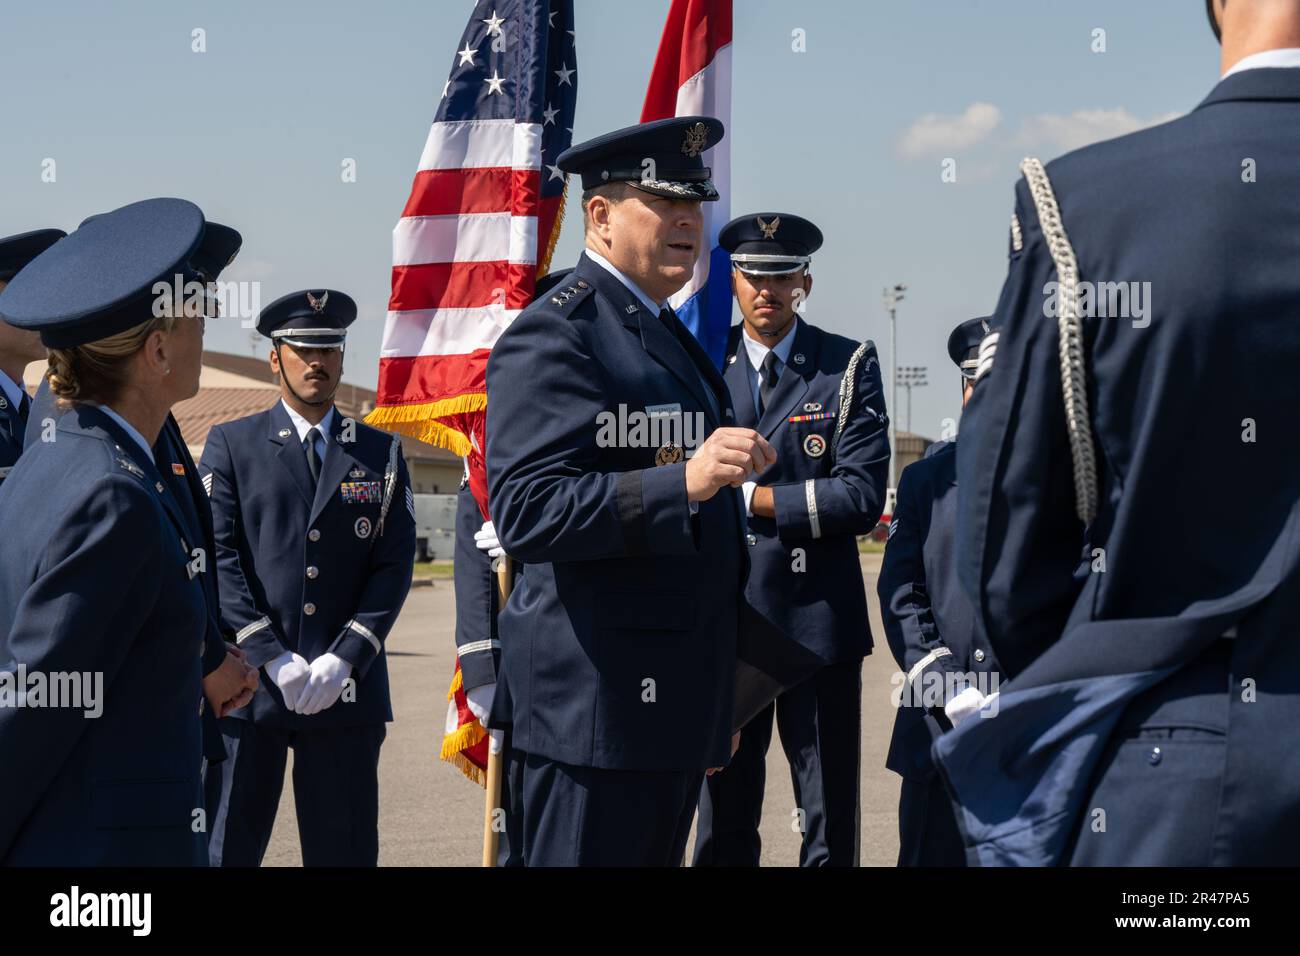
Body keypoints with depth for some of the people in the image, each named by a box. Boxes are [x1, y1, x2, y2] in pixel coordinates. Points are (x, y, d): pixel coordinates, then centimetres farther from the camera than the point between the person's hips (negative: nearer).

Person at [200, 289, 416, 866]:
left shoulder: (382, 454, 13)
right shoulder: (230, 446, 8)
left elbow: (395, 564, 5)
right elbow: (217, 558, -2)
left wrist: (344, 659, -8)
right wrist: (272, 659, -12)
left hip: (348, 689, 2)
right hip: (246, 684, -1)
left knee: (345, 851, 4)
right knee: (225, 851, 0)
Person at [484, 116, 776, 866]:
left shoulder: (670, 336, 21)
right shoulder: (552, 337, -10)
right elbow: (525, 511, -22)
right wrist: (685, 480, -32)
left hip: (674, 709, 9)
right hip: (596, 710, -9)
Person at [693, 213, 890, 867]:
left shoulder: (850, 366, 1)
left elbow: (862, 497, -10)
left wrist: (750, 496, -10)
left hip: (817, 618, -2)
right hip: (722, 620, 2)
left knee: (830, 825, 5)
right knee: (722, 821, 10)